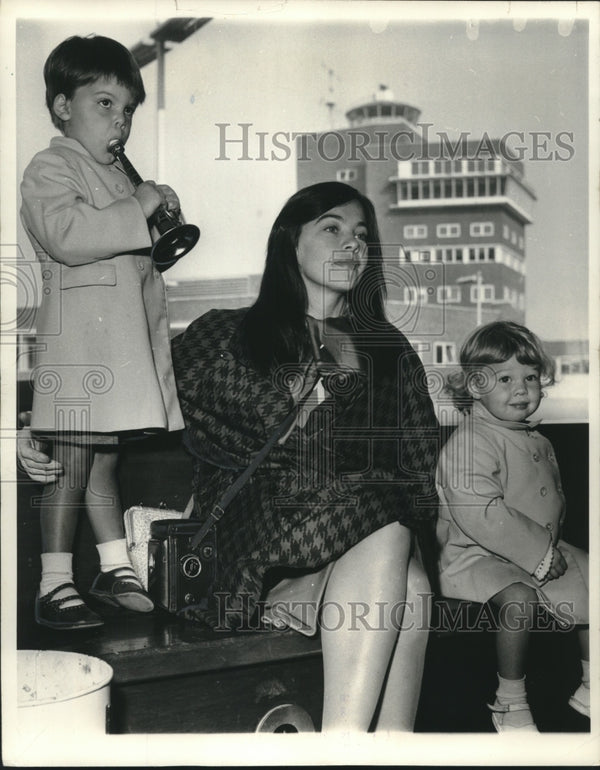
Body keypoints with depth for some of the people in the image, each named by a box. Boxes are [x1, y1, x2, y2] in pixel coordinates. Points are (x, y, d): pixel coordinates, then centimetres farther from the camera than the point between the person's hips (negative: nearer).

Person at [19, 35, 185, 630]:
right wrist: (139, 209, -20)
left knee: (105, 464, 15)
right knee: (71, 467, -6)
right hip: (79, 334, -8)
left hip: (127, 333, 9)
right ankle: (54, 587, 2)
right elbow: (66, 235, -24)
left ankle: (115, 569, 23)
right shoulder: (49, 168, -4)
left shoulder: (117, 175, 25)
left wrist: (162, 221, 16)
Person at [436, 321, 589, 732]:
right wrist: (538, 552, -25)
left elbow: (555, 499, 22)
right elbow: (480, 515, -28)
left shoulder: (538, 442, 11)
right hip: (476, 556, -9)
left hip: (542, 552, 9)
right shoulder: (469, 443, -19)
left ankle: (589, 687, 24)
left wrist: (550, 543, 2)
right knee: (519, 597, -33)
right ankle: (511, 703, -13)